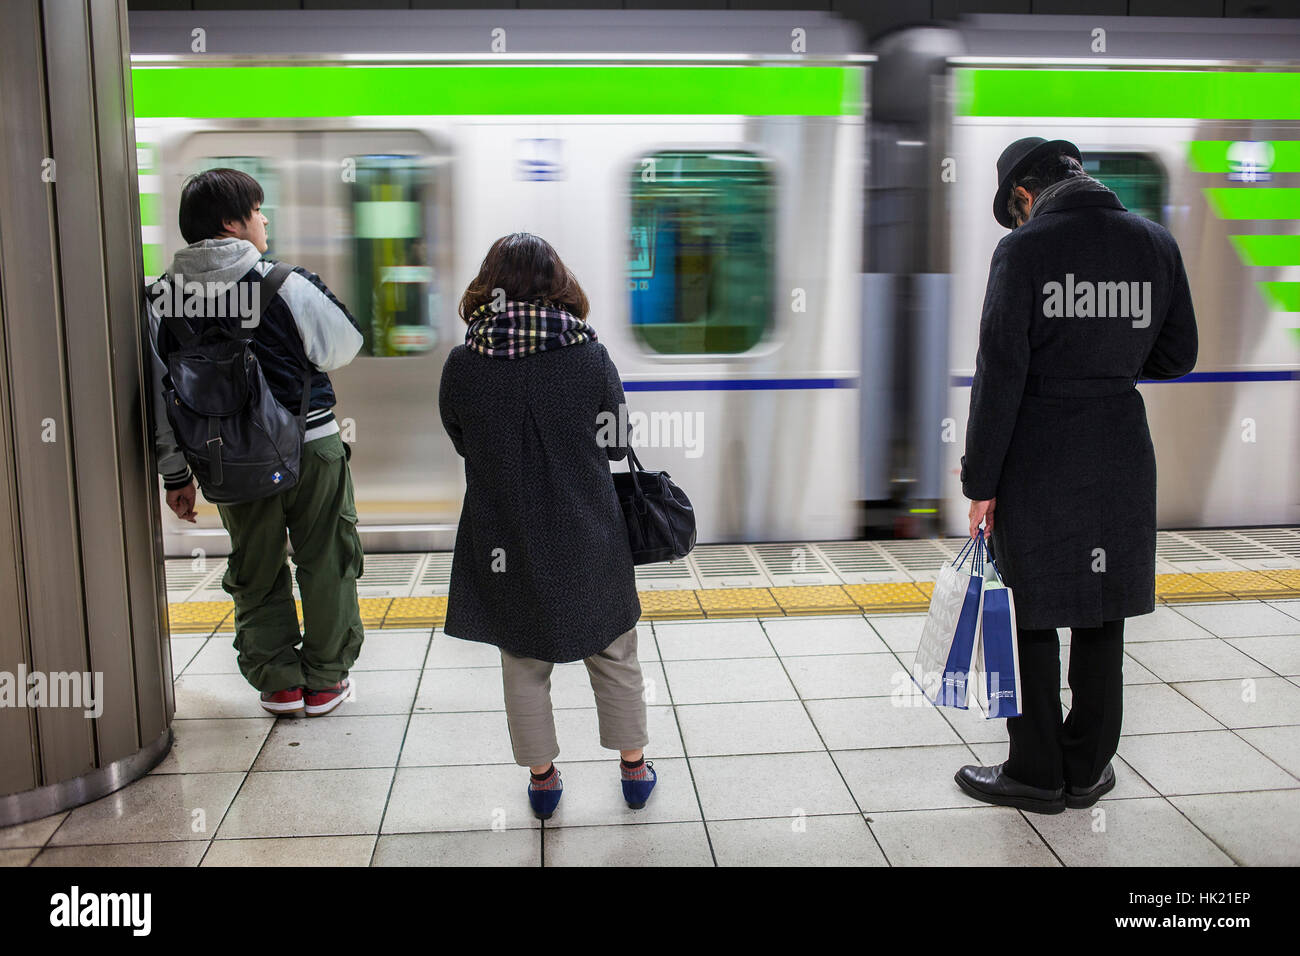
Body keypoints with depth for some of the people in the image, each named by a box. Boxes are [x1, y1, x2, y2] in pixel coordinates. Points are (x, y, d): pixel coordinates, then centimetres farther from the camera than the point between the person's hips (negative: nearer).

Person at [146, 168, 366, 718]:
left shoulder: (162, 297, -1)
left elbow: (160, 395, 3)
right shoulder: (288, 285, -13)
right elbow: (343, 348, -1)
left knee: (255, 571, 17)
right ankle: (325, 680, 20)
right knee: (325, 565, 11)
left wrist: (176, 475, 11)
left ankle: (277, 682, 23)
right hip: (310, 447, -3)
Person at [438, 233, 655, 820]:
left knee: (524, 663, 17)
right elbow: (616, 444, -2)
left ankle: (541, 777, 29)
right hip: (588, 536, 0)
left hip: (505, 539, 1)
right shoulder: (591, 356, -13)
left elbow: (461, 443, 3)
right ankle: (633, 767, 31)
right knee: (613, 656, 18)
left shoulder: (462, 366, -11)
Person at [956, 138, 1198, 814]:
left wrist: (980, 482, -9)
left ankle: (1036, 774, 17)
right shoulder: (1156, 244, 4)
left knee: (1031, 613, 7)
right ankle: (1087, 771, 25)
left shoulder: (1024, 249, -10)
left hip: (1038, 453, -5)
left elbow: (1000, 373, -13)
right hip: (1121, 449, 5)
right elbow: (1177, 357, 10)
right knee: (1102, 614, 13)